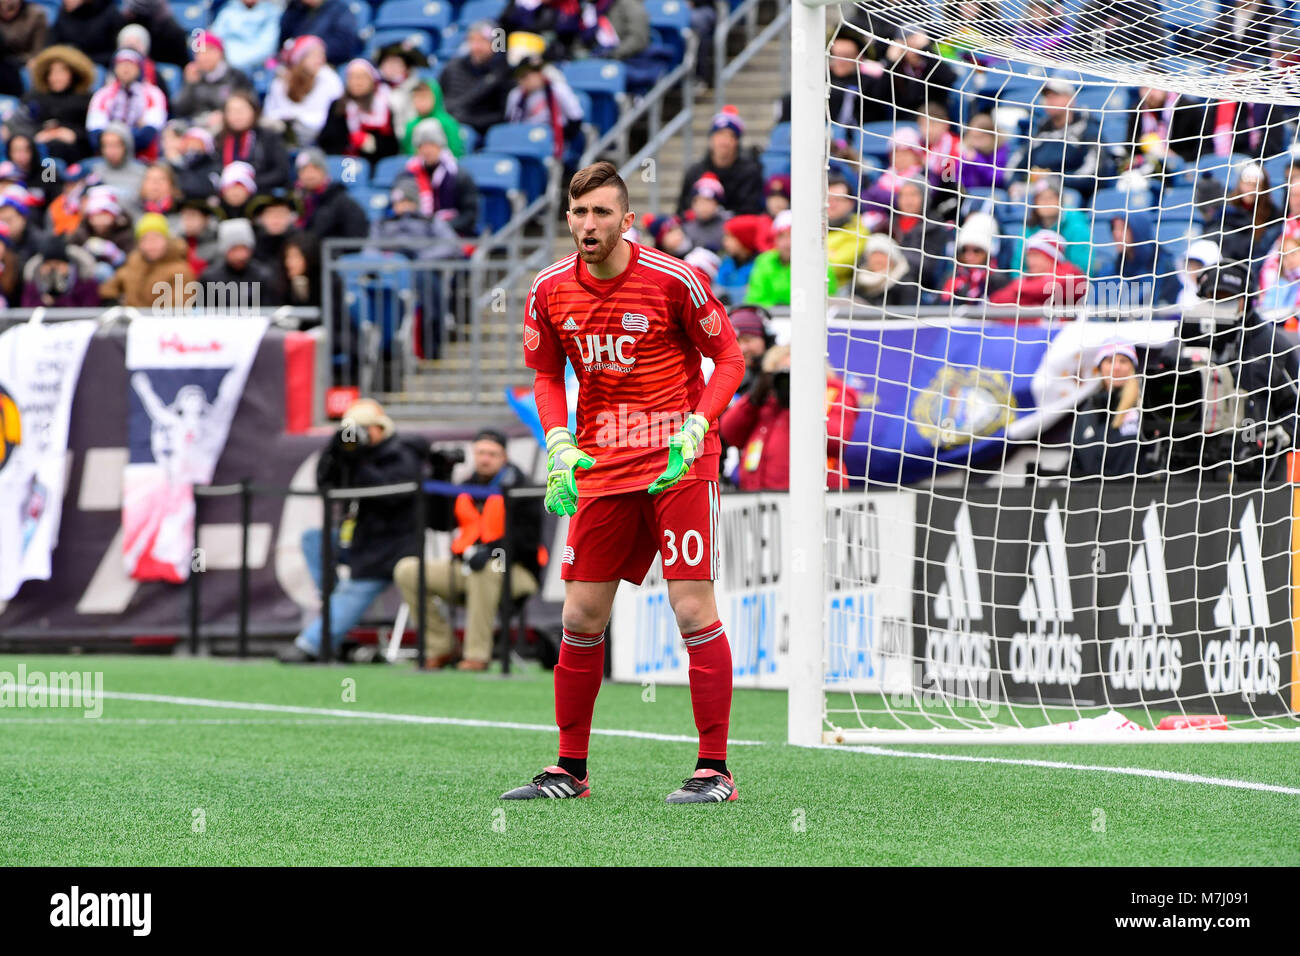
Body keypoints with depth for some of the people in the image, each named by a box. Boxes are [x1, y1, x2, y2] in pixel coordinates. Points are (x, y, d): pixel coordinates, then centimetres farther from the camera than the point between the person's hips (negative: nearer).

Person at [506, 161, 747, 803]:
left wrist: (696, 428, -16)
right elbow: (546, 375, 15)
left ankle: (714, 769, -4)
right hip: (599, 470, 5)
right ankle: (570, 769, 17)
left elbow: (728, 357, -3)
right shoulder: (550, 291, 1)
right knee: (581, 617, 6)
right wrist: (559, 444, -1)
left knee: (694, 611, -10)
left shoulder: (671, 280, -11)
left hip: (678, 462, -5)